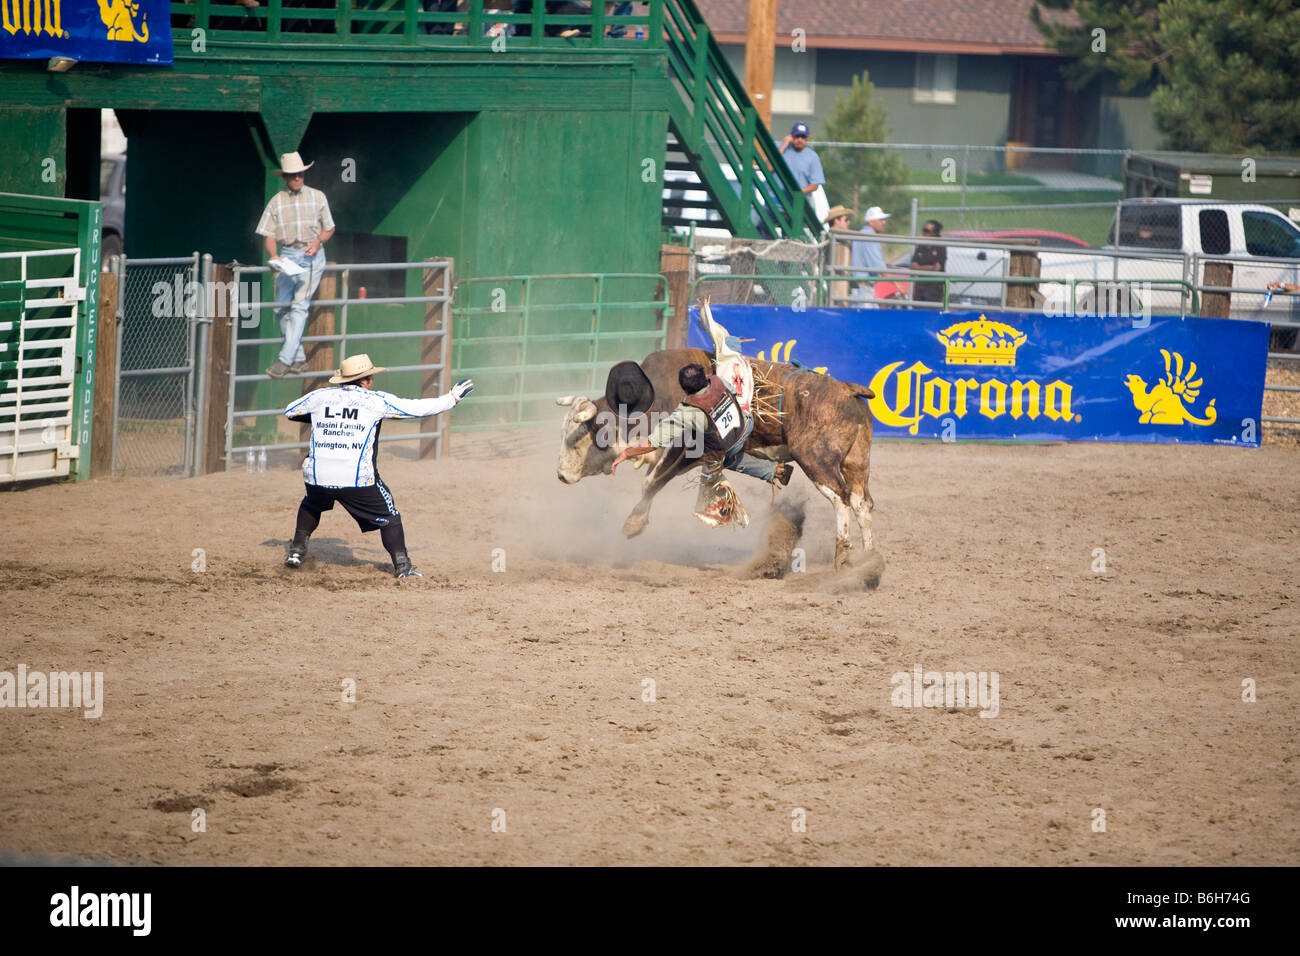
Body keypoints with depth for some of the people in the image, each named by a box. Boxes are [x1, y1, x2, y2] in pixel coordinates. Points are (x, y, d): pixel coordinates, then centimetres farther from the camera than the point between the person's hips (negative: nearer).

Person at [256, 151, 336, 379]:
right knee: (282, 308, -1)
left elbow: (329, 229, 12)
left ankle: (285, 360, -18)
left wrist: (318, 241, -9)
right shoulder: (276, 202, 8)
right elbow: (269, 236, 6)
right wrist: (274, 257, -12)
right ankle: (299, 358, 11)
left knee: (300, 305, -14)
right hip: (287, 255, 3)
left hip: (311, 255, -3)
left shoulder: (317, 197, 7)